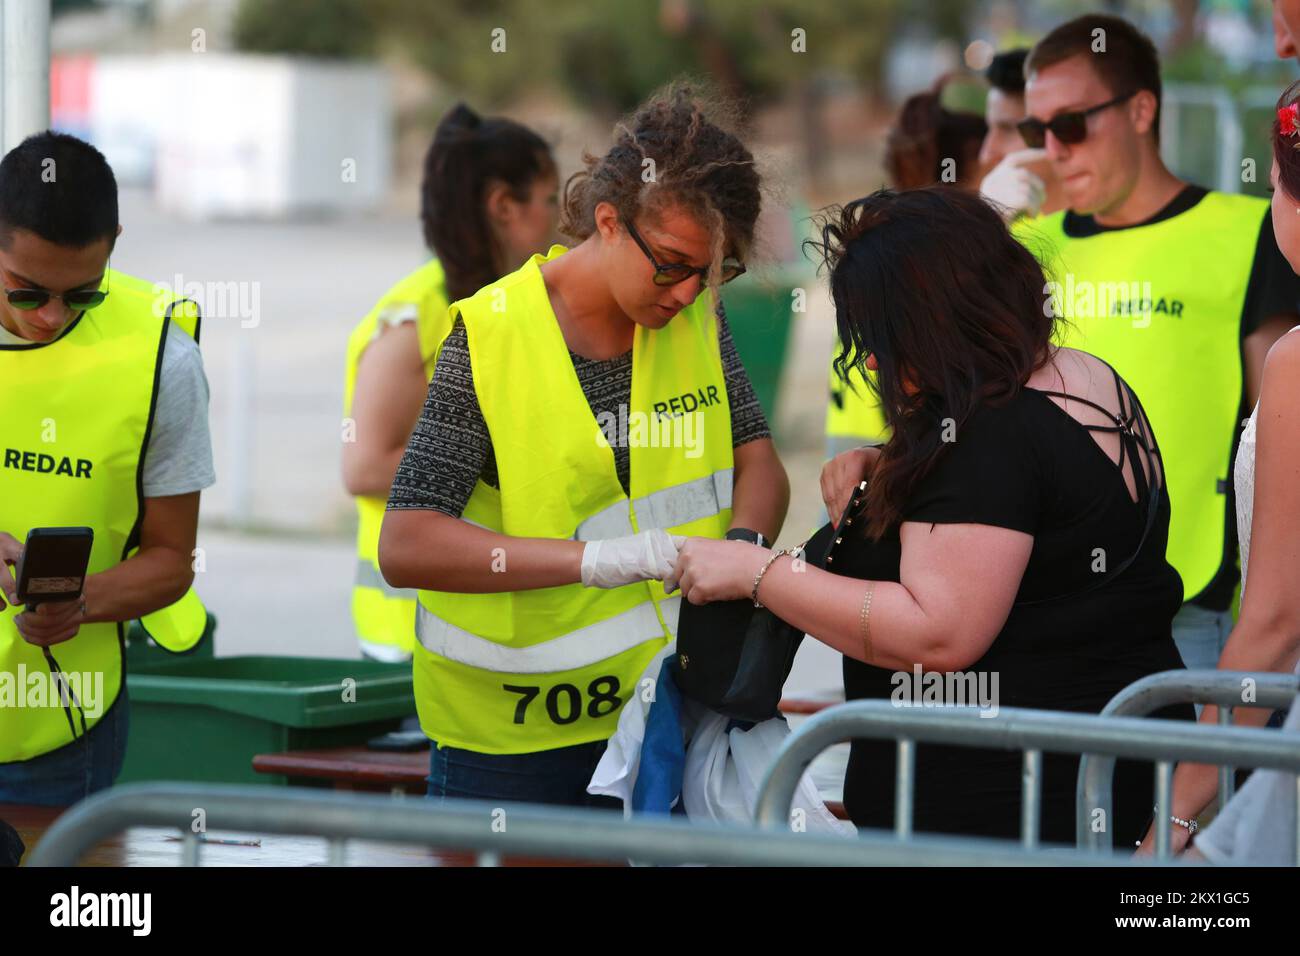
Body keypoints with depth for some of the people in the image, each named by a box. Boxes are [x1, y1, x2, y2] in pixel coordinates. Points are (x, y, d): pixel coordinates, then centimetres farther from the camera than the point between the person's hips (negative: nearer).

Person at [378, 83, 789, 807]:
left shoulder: (698, 315, 1)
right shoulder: (491, 336, -15)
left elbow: (758, 460, 9)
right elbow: (406, 547, -20)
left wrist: (743, 544, -15)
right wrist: (592, 559, -31)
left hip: (669, 711, 4)